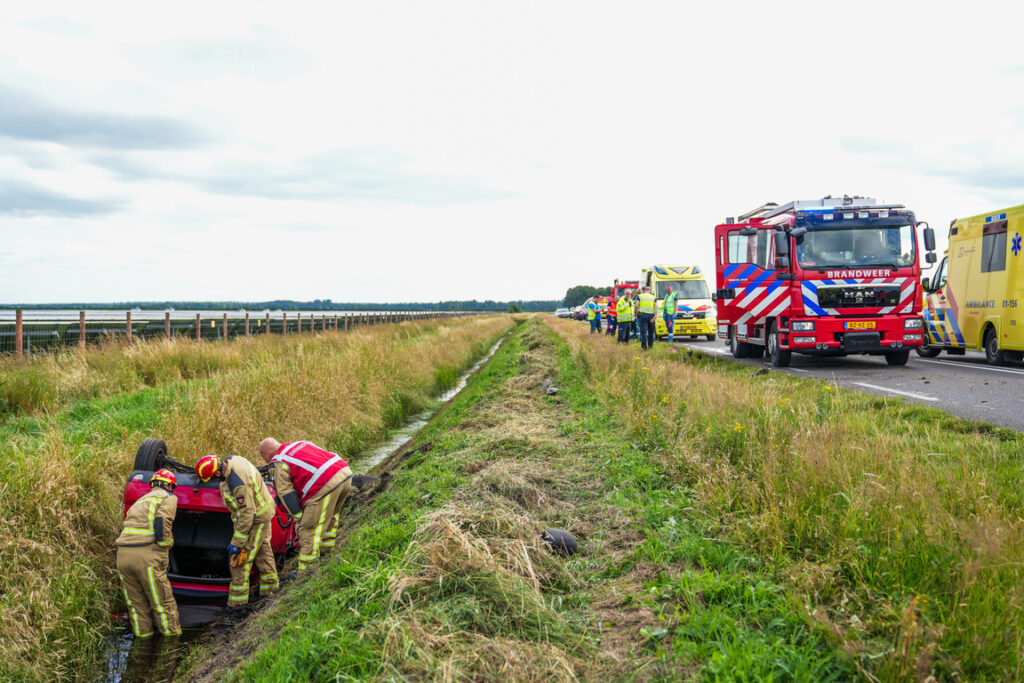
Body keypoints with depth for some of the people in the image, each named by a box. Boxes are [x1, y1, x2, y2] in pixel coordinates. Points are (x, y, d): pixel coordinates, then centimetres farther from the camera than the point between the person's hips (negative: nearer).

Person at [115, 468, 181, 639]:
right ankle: (172, 634, 14)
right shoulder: (169, 498, 7)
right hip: (147, 555, -7)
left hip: (123, 554, 7)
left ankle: (143, 635, 24)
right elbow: (162, 523, -11)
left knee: (136, 601, 17)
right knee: (162, 601, 5)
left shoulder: (140, 501, 29)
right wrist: (165, 547, -6)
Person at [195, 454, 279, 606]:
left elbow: (247, 513, -34)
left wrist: (237, 544, -28)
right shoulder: (230, 460, -11)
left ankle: (238, 599, 6)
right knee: (263, 549, 23)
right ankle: (271, 585, 38)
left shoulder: (237, 483, -38)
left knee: (241, 558, -3)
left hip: (255, 519, -10)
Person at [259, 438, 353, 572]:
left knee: (309, 530, 0)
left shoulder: (279, 463, 7)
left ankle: (305, 571, 4)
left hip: (326, 485, -8)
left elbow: (286, 494, 2)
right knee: (331, 516, 28)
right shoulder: (300, 443, 29)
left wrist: (300, 518, 8)